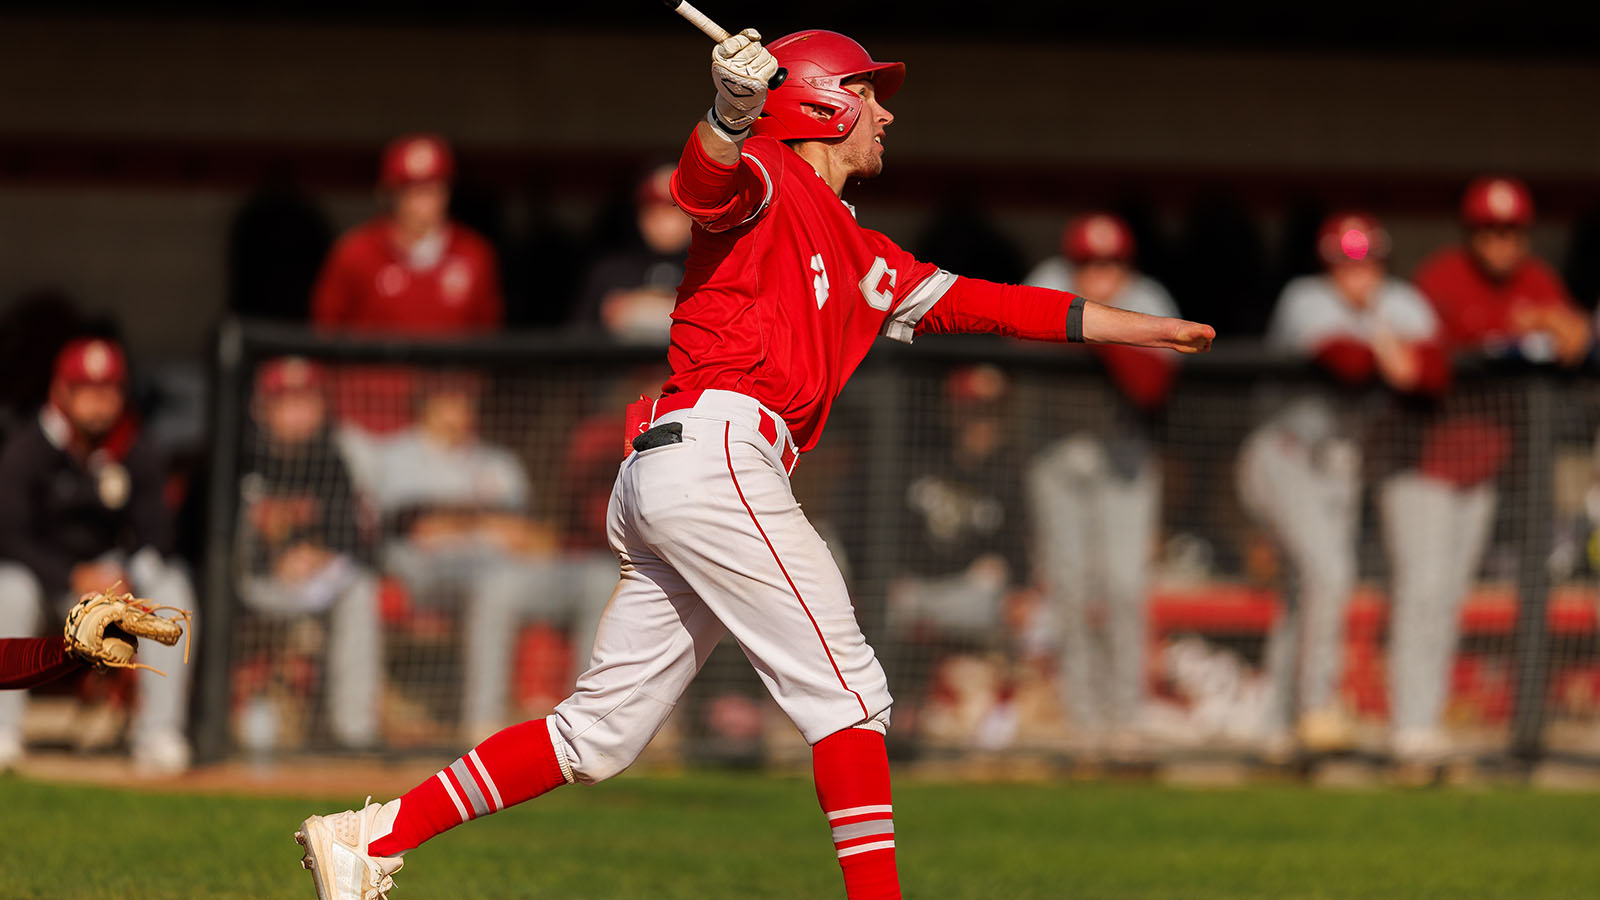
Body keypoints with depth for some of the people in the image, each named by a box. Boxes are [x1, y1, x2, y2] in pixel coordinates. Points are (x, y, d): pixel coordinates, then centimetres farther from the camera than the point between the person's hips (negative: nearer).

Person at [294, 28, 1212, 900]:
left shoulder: (862, 256, 28)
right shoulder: (766, 184, 2)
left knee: (603, 732, 7)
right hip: (715, 451, -9)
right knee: (846, 686, -11)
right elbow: (705, 177, -21)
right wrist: (734, 107, -43)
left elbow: (976, 301, 31)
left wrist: (1142, 328, 31)